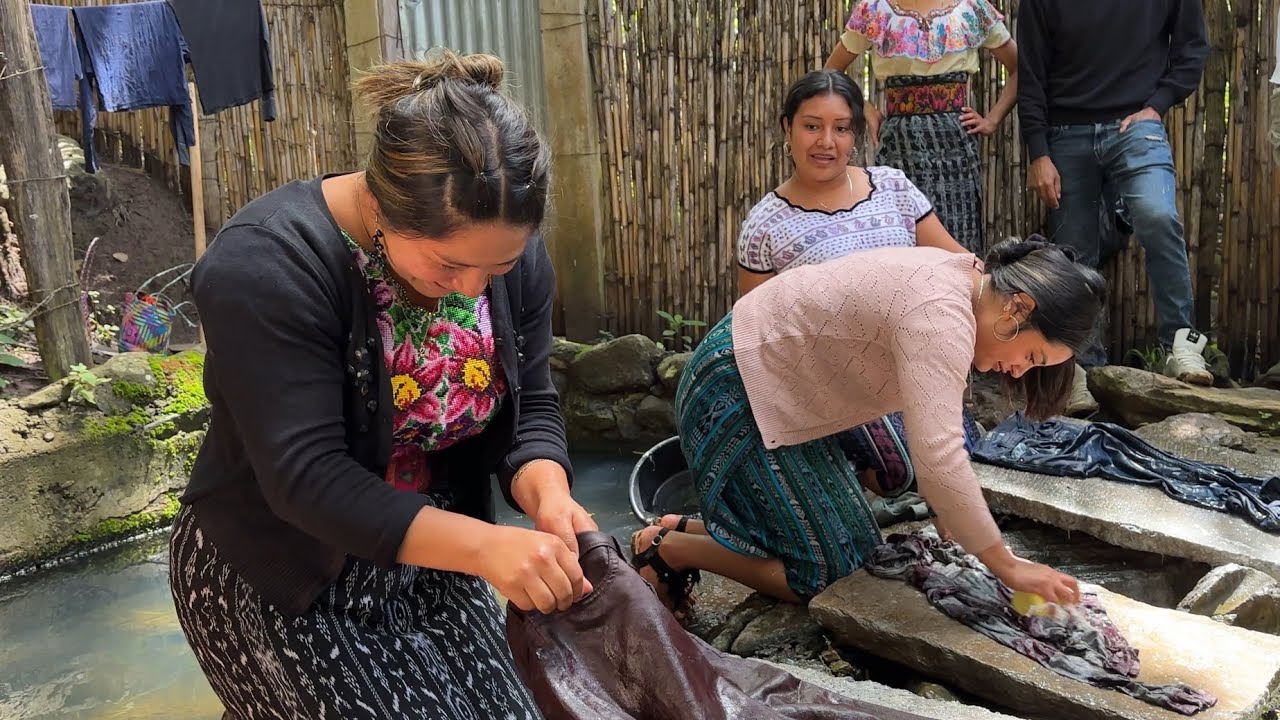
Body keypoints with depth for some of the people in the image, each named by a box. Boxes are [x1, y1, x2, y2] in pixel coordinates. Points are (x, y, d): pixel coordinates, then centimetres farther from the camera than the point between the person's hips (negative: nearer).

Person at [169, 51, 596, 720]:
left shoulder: (509, 252, -9)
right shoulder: (267, 265, -27)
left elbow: (528, 409, -4)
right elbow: (303, 475, -31)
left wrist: (547, 496, -26)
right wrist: (483, 546, -40)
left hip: (430, 558, 5)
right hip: (280, 573, -5)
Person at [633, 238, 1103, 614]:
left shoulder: (961, 284, 2)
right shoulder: (940, 316, -28)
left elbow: (934, 434, 9)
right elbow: (940, 462, -35)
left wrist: (949, 530, 9)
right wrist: (1008, 567, -23)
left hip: (780, 389, 10)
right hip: (735, 391, -10)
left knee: (856, 547, 14)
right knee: (824, 574, -4)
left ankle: (690, 529, 20)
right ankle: (669, 547, 7)